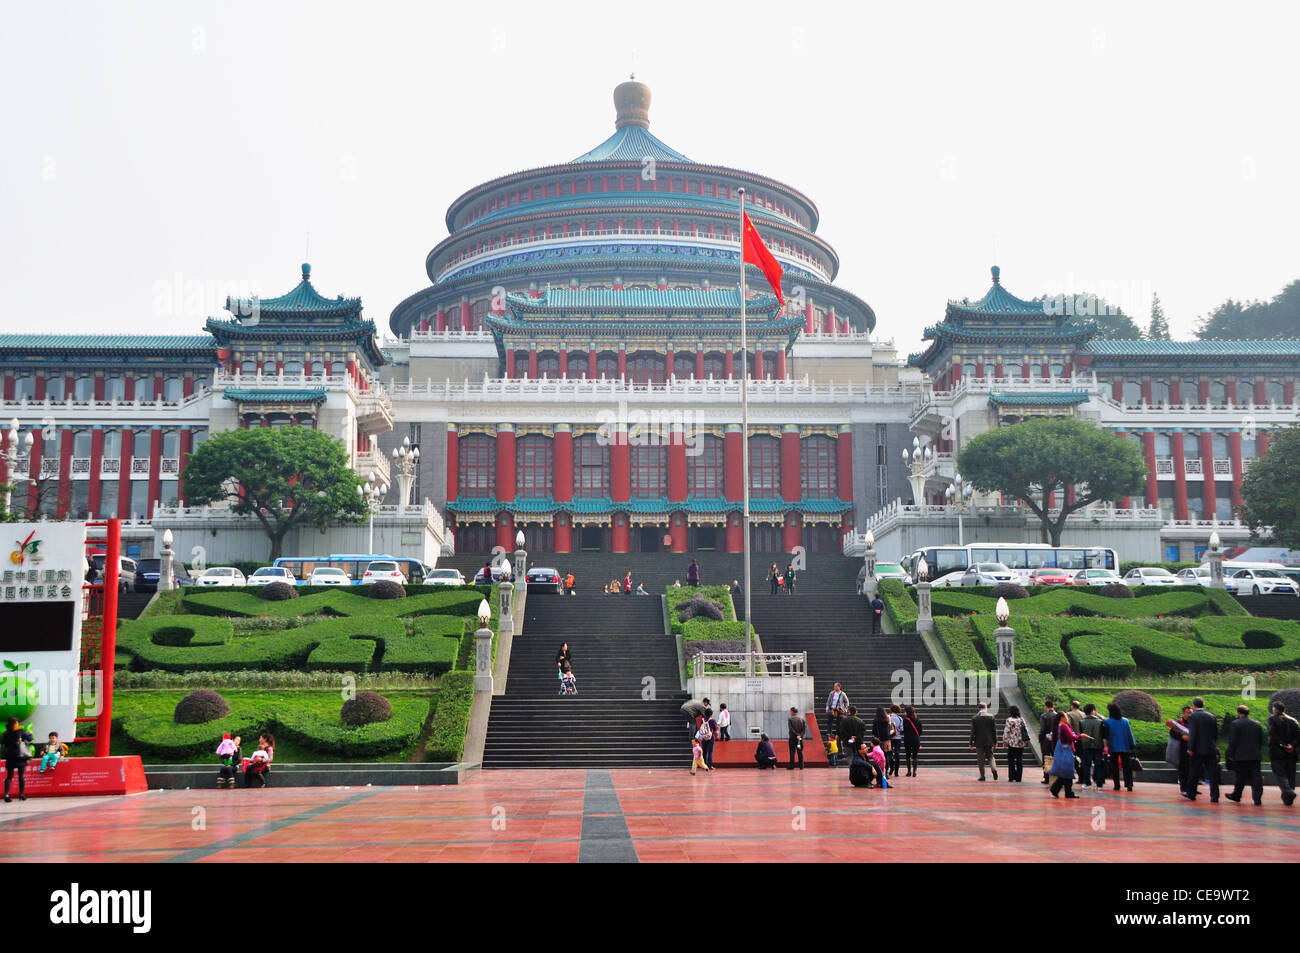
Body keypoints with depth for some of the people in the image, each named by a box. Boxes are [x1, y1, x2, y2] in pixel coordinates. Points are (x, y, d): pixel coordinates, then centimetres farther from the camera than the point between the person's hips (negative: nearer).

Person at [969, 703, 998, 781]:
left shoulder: (975, 718, -5)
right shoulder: (991, 716, -2)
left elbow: (972, 731, -4)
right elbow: (994, 730, 0)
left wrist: (971, 743, 2)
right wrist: (995, 742, 7)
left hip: (979, 742, -1)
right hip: (989, 741, 1)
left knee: (980, 759, 6)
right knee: (990, 757, 14)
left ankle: (982, 776, 5)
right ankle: (994, 769, -11)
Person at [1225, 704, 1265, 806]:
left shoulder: (1235, 724, -8)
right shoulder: (1257, 724, 9)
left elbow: (1232, 741, -9)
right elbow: (1261, 741, 14)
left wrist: (1231, 755, -3)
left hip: (1241, 755, -4)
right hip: (1255, 756, 4)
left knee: (1240, 777, 7)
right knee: (1255, 777, 1)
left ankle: (1236, 795, 20)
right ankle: (1258, 798, -6)